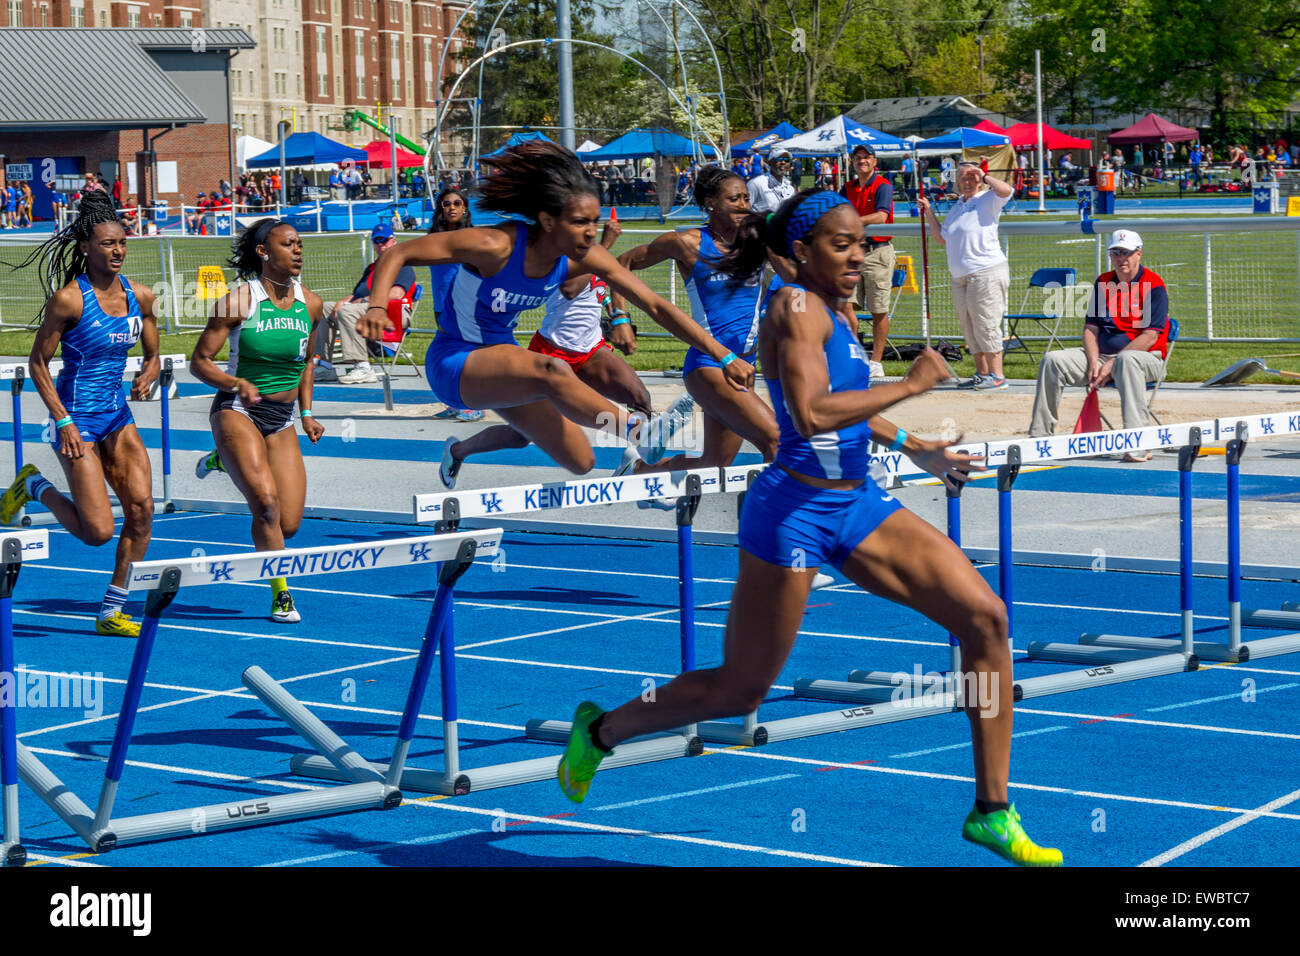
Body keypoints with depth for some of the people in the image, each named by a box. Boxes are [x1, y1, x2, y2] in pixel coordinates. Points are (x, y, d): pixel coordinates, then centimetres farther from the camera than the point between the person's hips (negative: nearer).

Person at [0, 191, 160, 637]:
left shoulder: (140, 296, 2)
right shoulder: (69, 299, -15)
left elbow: (152, 354, 15)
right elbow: (38, 362, -8)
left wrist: (147, 378, -9)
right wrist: (63, 421, -14)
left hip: (117, 415, 6)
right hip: (77, 417, -6)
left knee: (142, 508, -6)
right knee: (98, 531, -9)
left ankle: (111, 612, 7)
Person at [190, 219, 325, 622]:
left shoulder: (310, 304, 2)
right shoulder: (238, 301, -12)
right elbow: (199, 361, -8)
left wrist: (306, 413, 14)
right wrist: (237, 383, -25)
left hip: (282, 421, 5)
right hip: (236, 411, -5)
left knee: (288, 525, 1)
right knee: (267, 502, -24)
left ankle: (226, 461, 28)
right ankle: (281, 595, -6)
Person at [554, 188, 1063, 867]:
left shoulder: (831, 312, 11)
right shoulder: (797, 308, -16)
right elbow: (812, 414, -29)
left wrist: (912, 448, 28)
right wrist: (911, 385, -21)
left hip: (857, 506, 8)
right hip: (796, 511, -8)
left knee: (985, 615, -6)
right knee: (739, 691, 5)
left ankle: (992, 812, -1)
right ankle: (600, 730, 32)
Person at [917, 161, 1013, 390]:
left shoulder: (987, 200, -1)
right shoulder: (956, 207, 21)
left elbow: (1005, 190, -23)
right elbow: (942, 238, 28)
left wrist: (984, 176, -8)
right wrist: (929, 213, 20)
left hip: (986, 272, -8)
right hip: (960, 277, 8)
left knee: (985, 324, -9)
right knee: (969, 328, 10)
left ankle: (996, 375, -6)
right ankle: (982, 373, 17)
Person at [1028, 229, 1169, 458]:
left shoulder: (1153, 286, -9)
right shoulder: (1103, 283, 11)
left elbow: (1150, 336, -16)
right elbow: (1090, 327, 11)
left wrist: (1112, 364, -21)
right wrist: (1094, 362, -9)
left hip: (1147, 357, -6)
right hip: (1102, 354, 6)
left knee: (1127, 360, -42)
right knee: (1052, 360, -11)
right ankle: (1040, 435, -7)